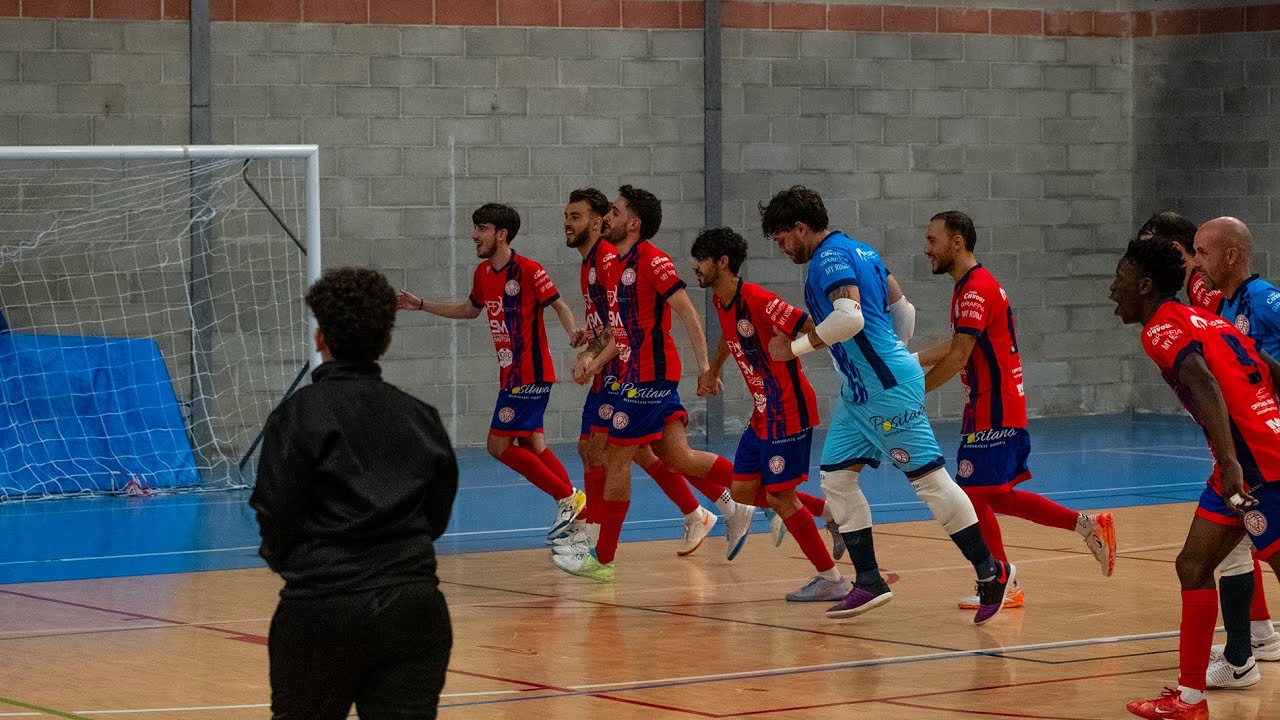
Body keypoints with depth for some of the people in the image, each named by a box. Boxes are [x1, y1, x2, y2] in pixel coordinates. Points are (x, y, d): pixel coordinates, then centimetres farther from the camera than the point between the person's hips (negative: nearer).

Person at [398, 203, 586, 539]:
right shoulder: (482, 273, 10)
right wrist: (421, 305, 26)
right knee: (531, 445, 8)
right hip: (511, 375, 8)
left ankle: (568, 498, -4)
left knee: (499, 444, -11)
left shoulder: (528, 270, -14)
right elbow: (471, 309, 27)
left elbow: (559, 305, -10)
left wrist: (574, 332, -29)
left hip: (529, 375, -8)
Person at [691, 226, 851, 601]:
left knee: (779, 496, -6)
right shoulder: (721, 302, 7)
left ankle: (831, 579, 4)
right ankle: (831, 511, 21)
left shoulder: (756, 299, -20)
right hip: (763, 413, 9)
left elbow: (815, 328, -23)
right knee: (743, 490, 8)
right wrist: (713, 371, 39)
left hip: (788, 410, -9)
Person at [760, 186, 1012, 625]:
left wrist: (795, 348, -20)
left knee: (928, 477, -5)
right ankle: (869, 583, 7)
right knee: (836, 476, 6)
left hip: (888, 389, -10)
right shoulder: (858, 251, 16)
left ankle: (991, 571, 3)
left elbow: (850, 317, -29)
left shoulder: (831, 257, -14)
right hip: (858, 390, 10)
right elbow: (902, 307, 22)